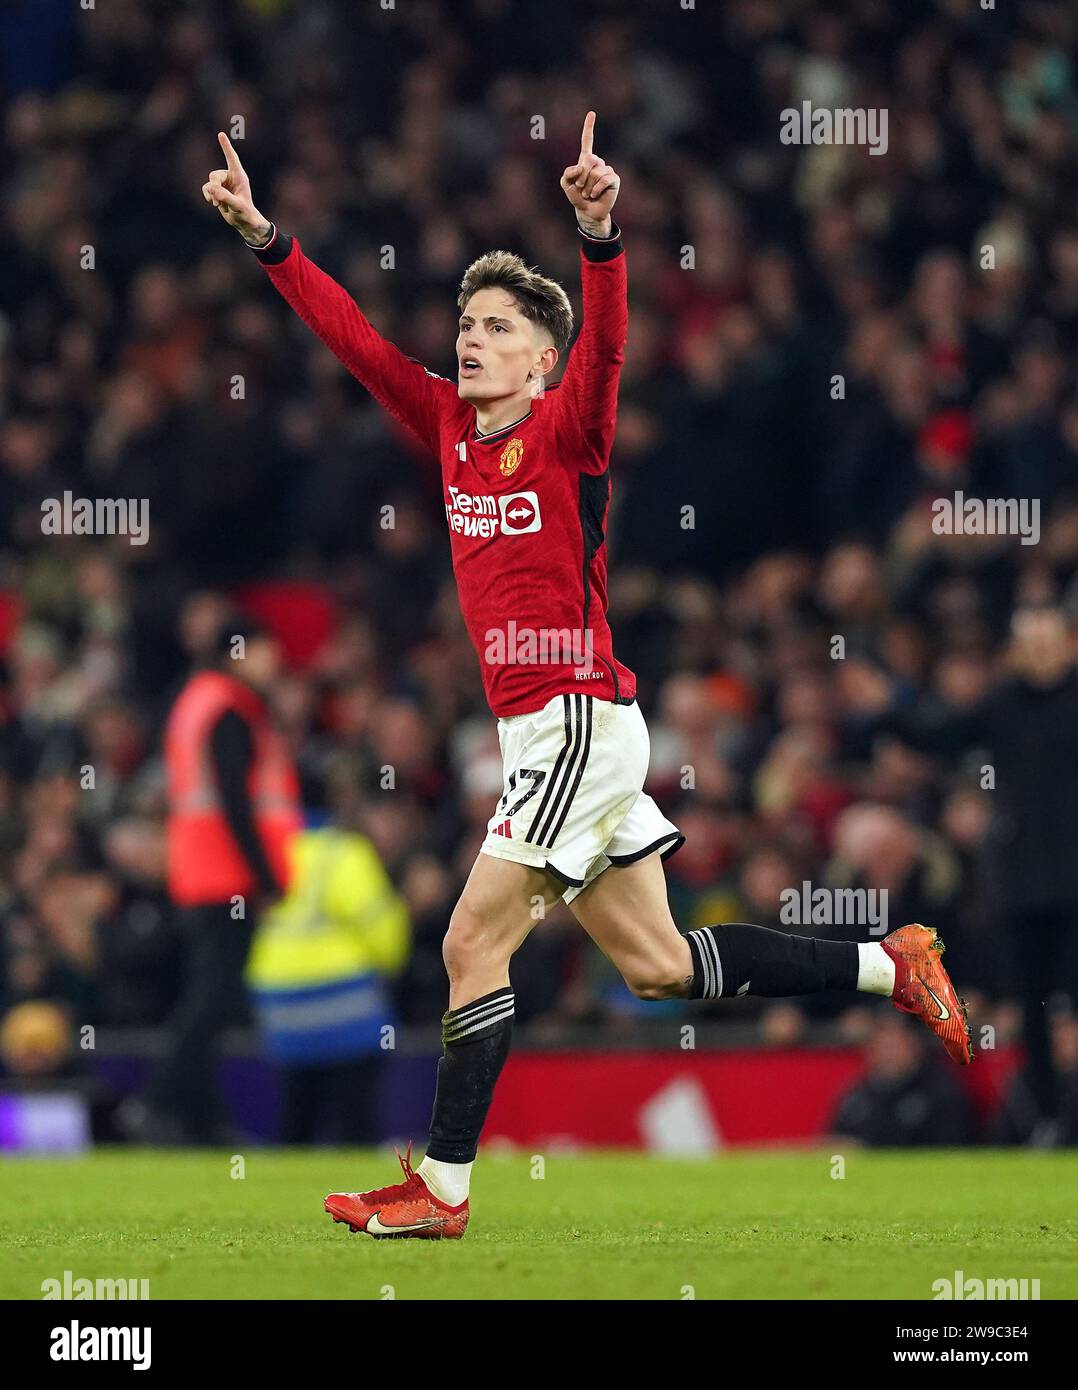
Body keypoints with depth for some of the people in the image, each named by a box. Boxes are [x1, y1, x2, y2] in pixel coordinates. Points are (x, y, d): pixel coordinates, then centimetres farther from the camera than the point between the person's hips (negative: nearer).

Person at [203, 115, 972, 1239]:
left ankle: (441, 1187, -4)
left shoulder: (565, 431, -8)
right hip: (541, 731, 8)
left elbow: (605, 347, -27)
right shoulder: (447, 426, 10)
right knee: (654, 964, 11)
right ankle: (890, 969, 20)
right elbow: (349, 335, 11)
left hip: (578, 719, -8)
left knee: (474, 941, -9)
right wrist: (264, 237, 3)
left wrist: (598, 235, -44)